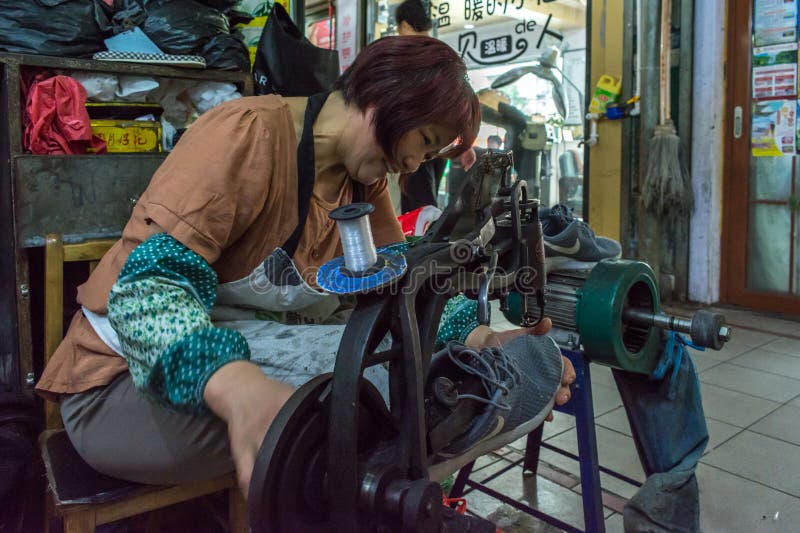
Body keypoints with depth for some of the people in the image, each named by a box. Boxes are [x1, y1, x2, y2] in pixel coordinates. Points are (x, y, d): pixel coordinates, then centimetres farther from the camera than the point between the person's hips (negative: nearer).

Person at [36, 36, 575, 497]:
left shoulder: (364, 184, 4)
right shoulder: (250, 130, -20)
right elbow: (148, 285, -28)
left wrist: (480, 339, -17)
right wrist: (236, 387, -47)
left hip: (260, 352, 7)